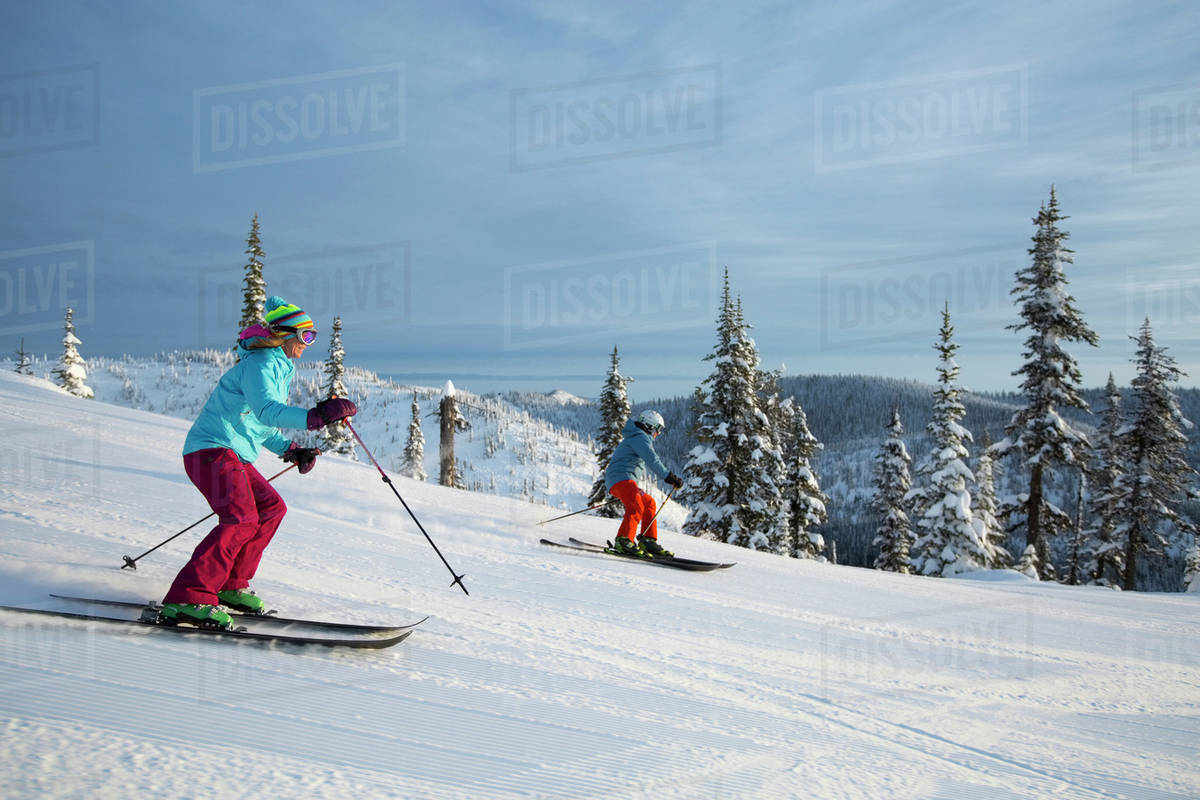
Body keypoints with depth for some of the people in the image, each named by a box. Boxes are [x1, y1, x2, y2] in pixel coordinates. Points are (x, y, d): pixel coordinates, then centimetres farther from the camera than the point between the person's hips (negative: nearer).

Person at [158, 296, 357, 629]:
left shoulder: (279, 367, 21)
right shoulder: (260, 363, -10)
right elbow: (265, 411, -29)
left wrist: (291, 450, 15)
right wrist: (314, 417, -42)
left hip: (234, 454, 11)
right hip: (212, 450, -11)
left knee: (272, 508, 12)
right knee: (242, 518, -25)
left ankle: (229, 585, 14)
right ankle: (187, 599, -29)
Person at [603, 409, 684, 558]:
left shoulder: (633, 438, 30)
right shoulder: (641, 438, -4)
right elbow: (653, 460, -20)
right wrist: (668, 476, -24)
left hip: (614, 481, 11)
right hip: (622, 478, -11)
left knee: (648, 502, 20)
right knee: (636, 507, -31)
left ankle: (648, 541, 12)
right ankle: (623, 541, -44)